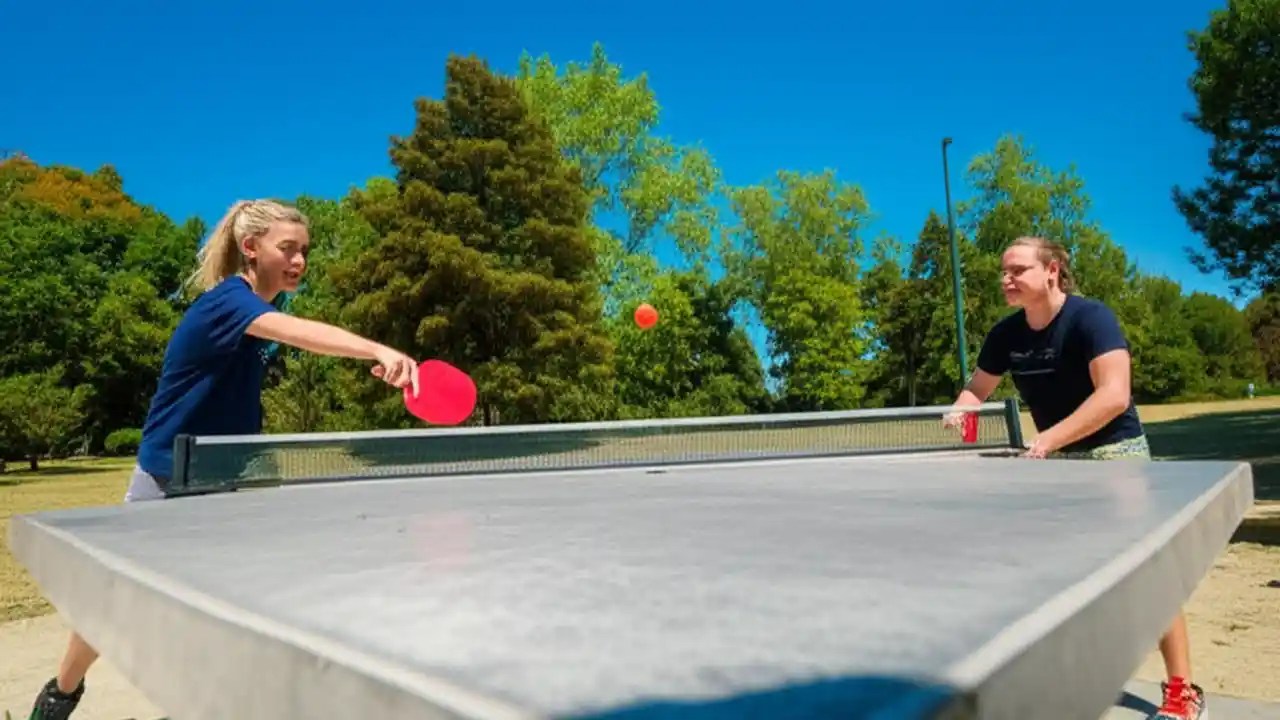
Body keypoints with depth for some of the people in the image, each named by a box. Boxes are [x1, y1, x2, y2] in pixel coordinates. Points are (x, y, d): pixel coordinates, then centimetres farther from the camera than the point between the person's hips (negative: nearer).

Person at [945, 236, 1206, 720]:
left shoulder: (1091, 318, -22)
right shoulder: (1006, 334, -4)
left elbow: (1114, 395, -33)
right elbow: (978, 387, 8)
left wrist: (1050, 438, -42)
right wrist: (960, 410, -15)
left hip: (1114, 453, -6)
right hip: (1057, 460, 6)